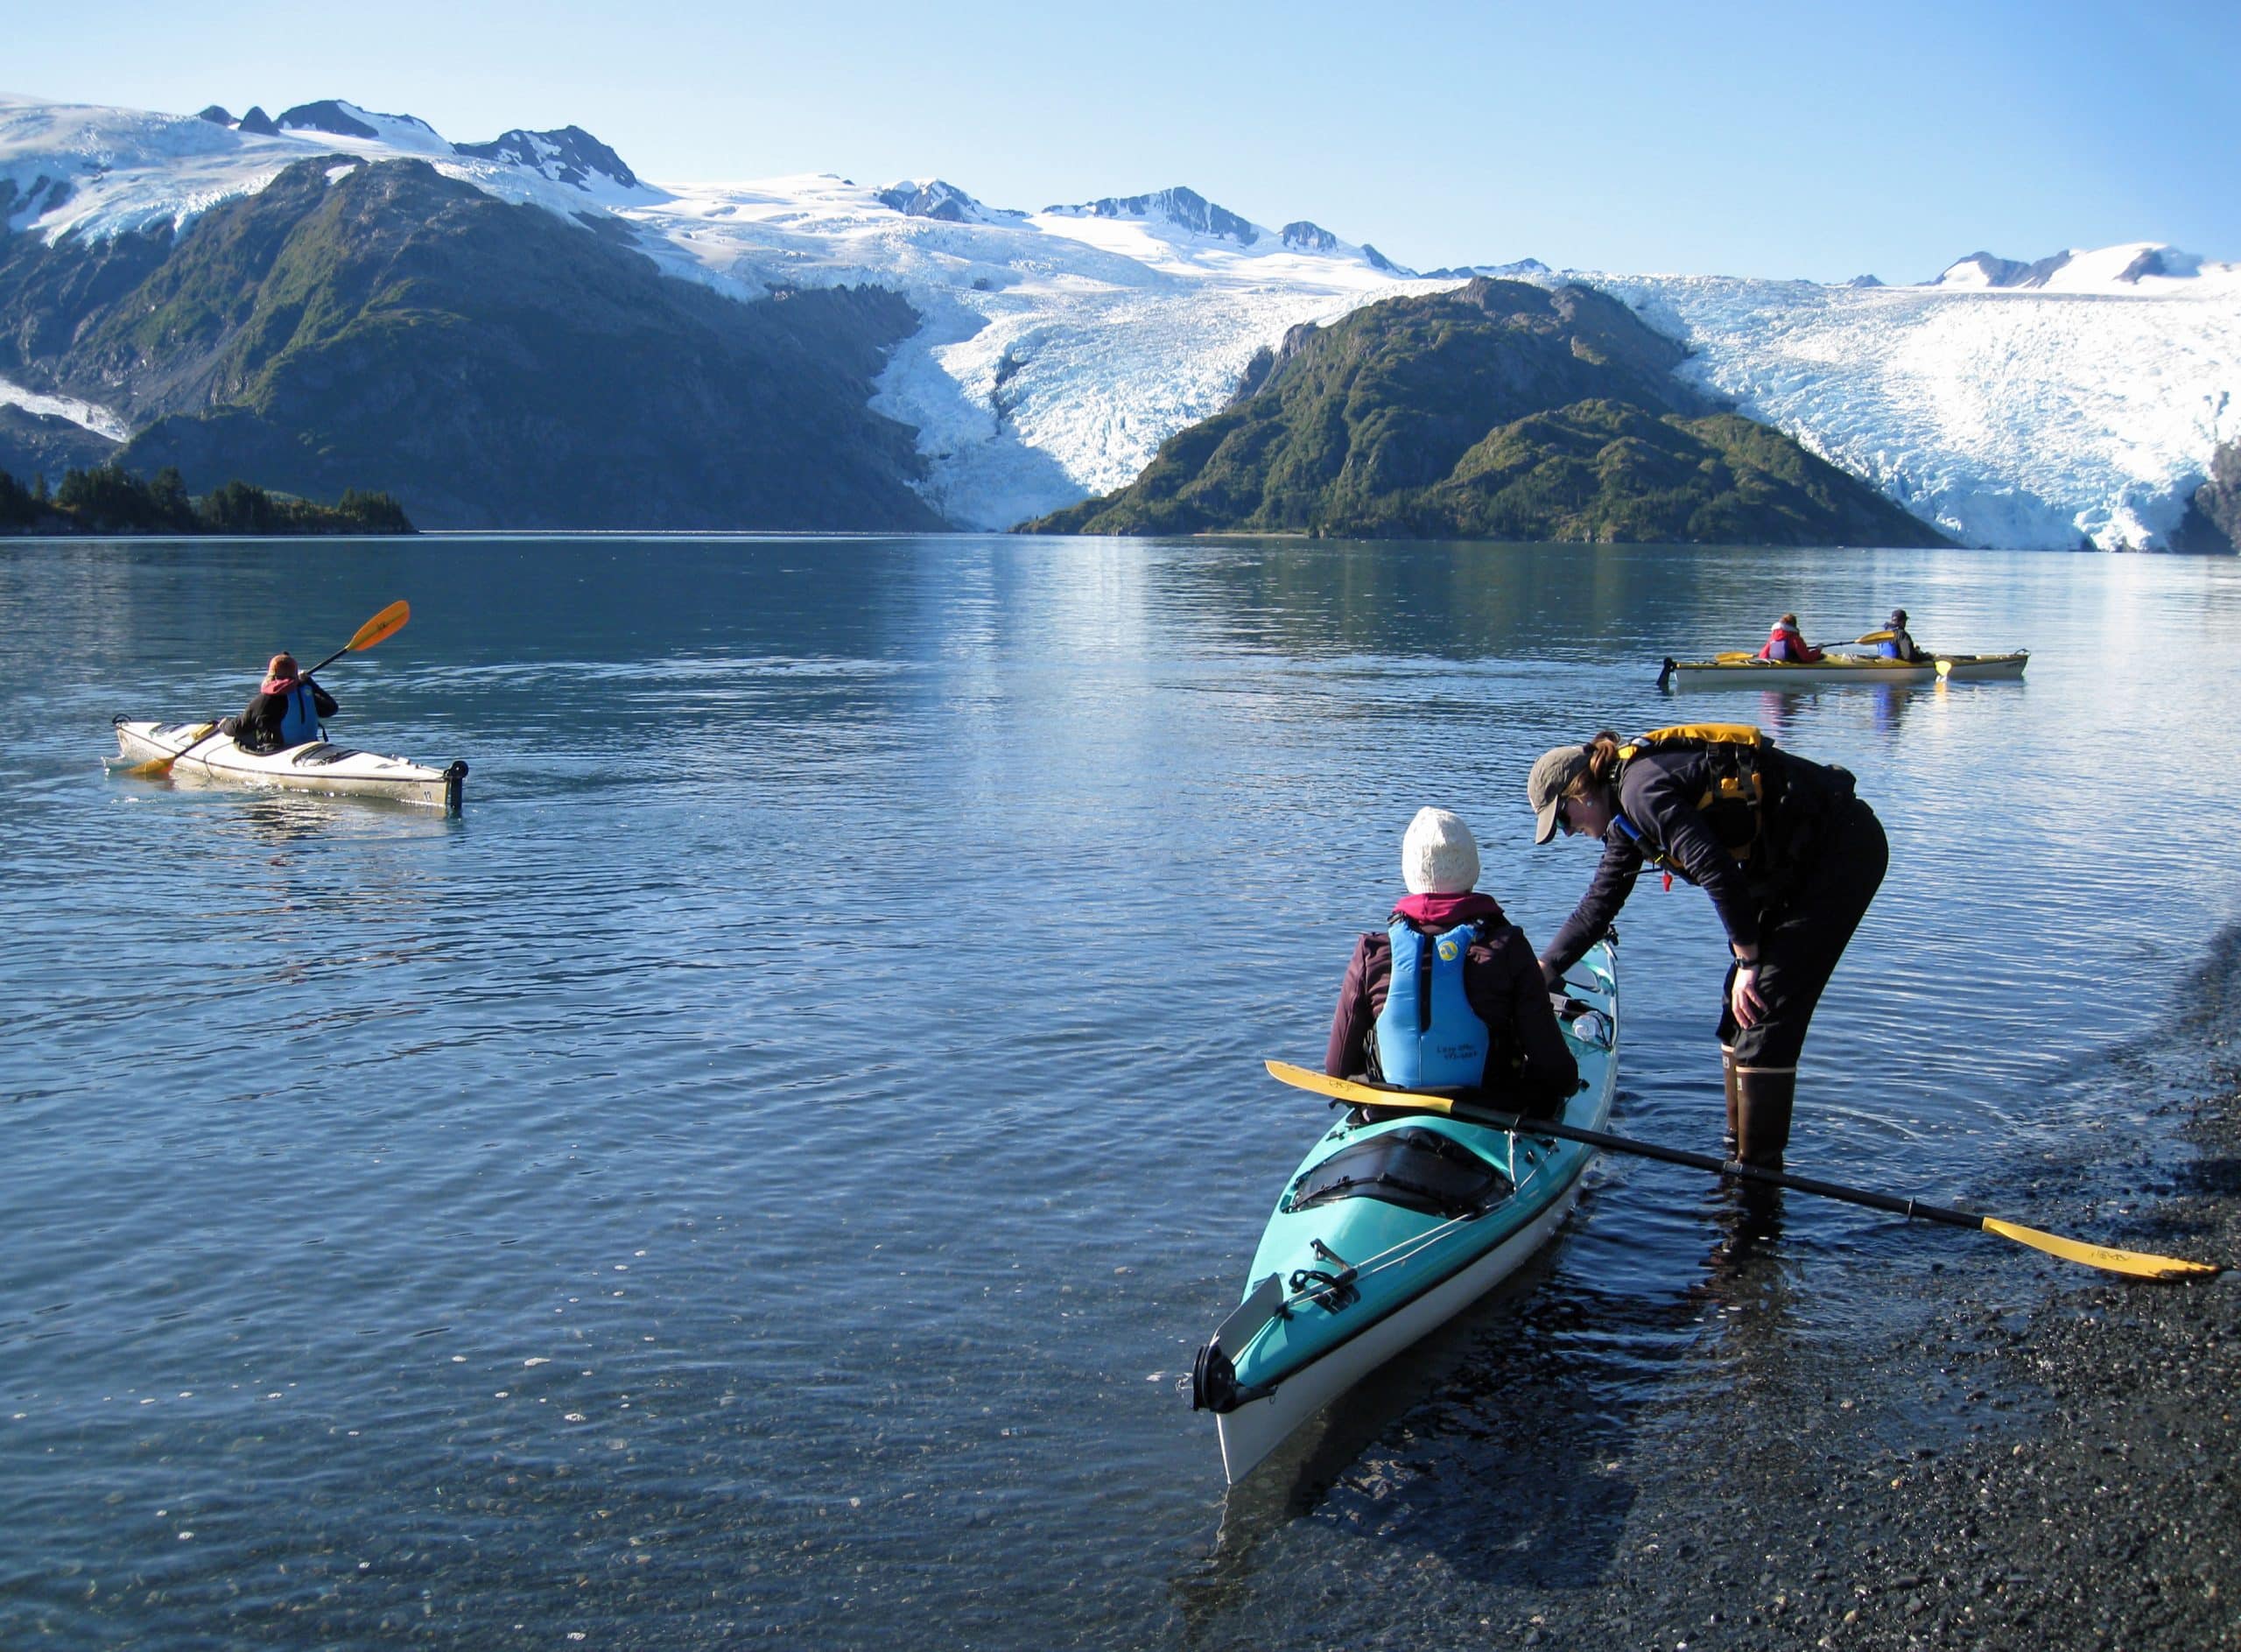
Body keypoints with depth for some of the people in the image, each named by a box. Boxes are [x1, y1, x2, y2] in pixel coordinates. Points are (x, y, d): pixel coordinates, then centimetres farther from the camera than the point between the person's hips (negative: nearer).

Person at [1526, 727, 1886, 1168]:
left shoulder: (1641, 789, -19)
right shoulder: (1626, 816, 12)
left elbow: (1717, 872, -25)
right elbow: (1598, 905, 20)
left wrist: (1748, 961, -17)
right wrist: (1540, 971, 23)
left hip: (1840, 851, -10)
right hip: (1802, 861, 10)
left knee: (1763, 1010, -11)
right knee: (1739, 1008, 11)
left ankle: (1757, 1175, -7)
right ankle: (1739, 1149, 19)